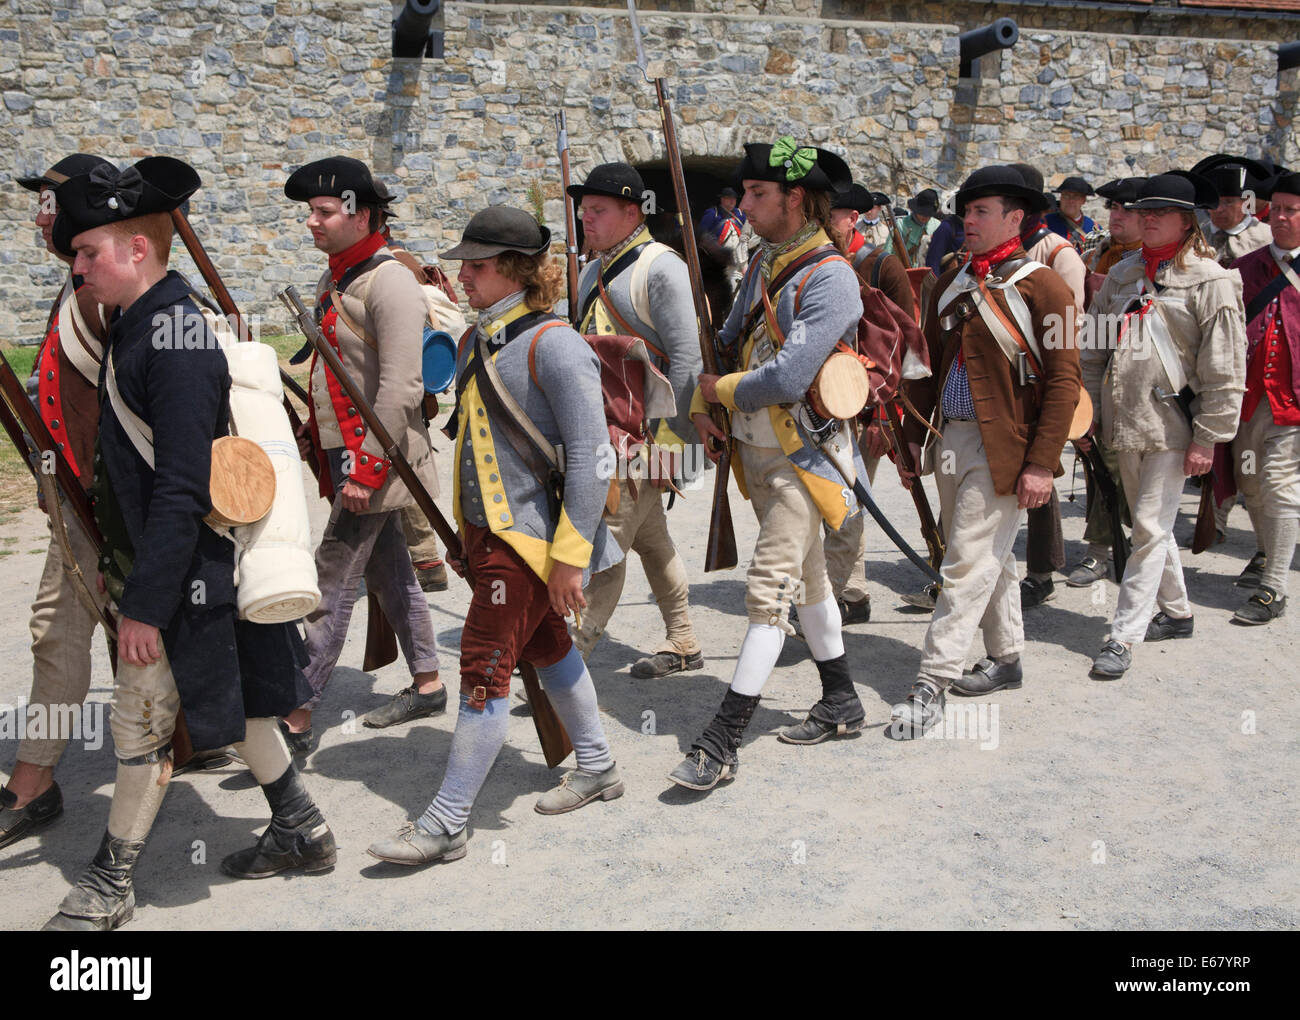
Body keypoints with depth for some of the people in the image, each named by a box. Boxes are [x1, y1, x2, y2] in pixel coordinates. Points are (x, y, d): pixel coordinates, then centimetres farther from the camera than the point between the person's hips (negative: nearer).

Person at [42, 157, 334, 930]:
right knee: (230, 702, 18)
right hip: (149, 562, 10)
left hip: (180, 576, -10)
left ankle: (112, 884, 19)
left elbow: (181, 493, -25)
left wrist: (146, 603, -23)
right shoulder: (137, 324, 9)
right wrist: (119, 569, 20)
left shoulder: (177, 342, -22)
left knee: (141, 722, 3)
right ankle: (303, 832, 31)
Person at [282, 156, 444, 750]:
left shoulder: (389, 282, -16)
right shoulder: (335, 280, 13)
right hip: (342, 455, 10)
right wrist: (311, 435, 18)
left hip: (374, 460, -10)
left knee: (332, 581, -7)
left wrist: (367, 466, -23)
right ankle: (427, 684, 29)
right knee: (388, 571, 16)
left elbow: (400, 388, -22)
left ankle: (297, 717, -1)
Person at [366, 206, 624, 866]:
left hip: (529, 535, -9)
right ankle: (596, 768, 36)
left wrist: (570, 555, -22)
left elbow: (591, 455, -20)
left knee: (485, 668, -6)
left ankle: (447, 823, 3)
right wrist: (466, 534, 21)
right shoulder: (476, 343, 10)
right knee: (544, 646, 19)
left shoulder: (553, 345, -17)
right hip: (487, 530, 9)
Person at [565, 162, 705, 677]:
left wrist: (669, 440, -20)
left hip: (646, 432, -9)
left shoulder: (661, 268, -12)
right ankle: (682, 644, 28)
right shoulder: (593, 272, 15)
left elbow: (686, 359, -17)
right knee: (650, 539, 16)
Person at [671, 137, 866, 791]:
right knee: (804, 575, 17)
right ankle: (841, 703, 32)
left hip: (802, 454, -9)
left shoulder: (830, 278, -18)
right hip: (754, 450, 9)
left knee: (770, 588, -10)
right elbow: (728, 341, 17)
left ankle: (722, 743, -8)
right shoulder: (764, 262, 8)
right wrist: (701, 406, 2)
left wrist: (721, 389, -10)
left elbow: (787, 378, -26)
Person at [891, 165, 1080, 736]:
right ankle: (1005, 659, 32)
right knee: (990, 557, 18)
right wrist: (913, 436, 14)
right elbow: (930, 363, 17)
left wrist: (1042, 463, -16)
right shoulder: (952, 283, 11)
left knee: (968, 564, -7)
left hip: (1001, 447, -7)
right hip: (950, 440, 7)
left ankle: (932, 684, -2)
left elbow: (1064, 380, -12)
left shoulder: (1042, 286, -9)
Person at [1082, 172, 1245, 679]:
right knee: (1150, 524, 16)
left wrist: (1208, 437, -12)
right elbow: (1093, 347, 15)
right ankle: (1177, 612, 33)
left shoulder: (1210, 281, -7)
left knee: (1150, 528, -7)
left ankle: (1123, 636, -2)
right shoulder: (1123, 274, 11)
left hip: (1171, 425, -6)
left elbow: (1224, 370, -9)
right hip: (1124, 422, 6)